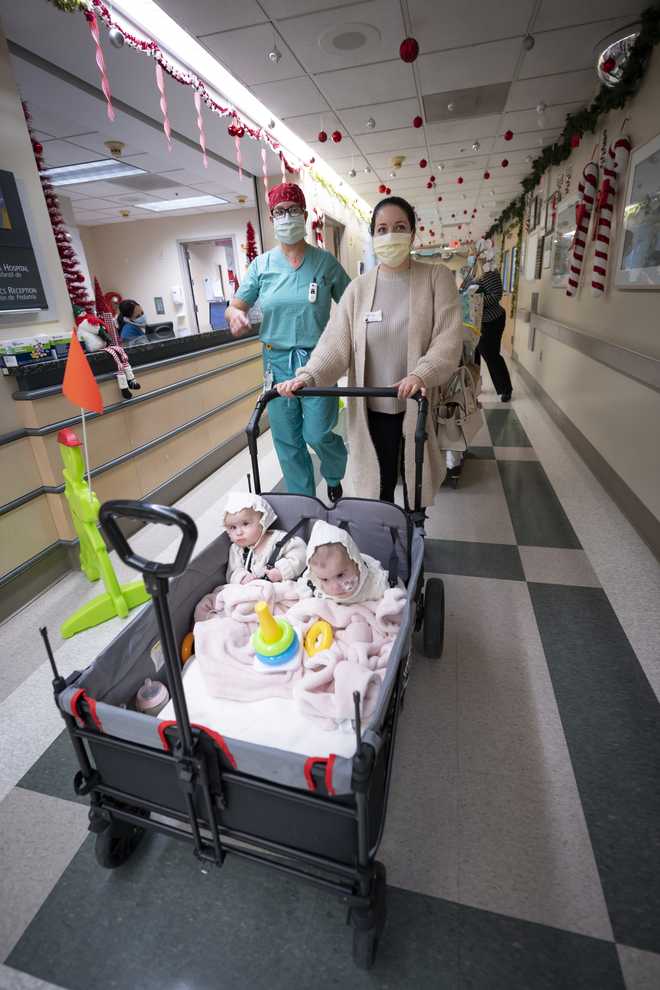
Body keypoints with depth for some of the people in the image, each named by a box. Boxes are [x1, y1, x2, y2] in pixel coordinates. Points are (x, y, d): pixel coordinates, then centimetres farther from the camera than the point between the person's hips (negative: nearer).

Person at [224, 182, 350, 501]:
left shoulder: (325, 261, 2)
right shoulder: (261, 265, 6)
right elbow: (235, 305, 5)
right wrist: (236, 314, -20)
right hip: (277, 361, 3)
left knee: (318, 434, -7)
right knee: (286, 440, 7)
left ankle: (335, 476, 30)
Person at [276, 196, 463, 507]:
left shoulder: (437, 277, 1)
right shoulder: (358, 288, 5)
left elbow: (449, 336, -10)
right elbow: (336, 342, -5)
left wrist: (421, 374, -28)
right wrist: (308, 375, -24)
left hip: (419, 405, 0)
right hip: (372, 408, 1)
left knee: (416, 480, 15)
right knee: (377, 485, 9)